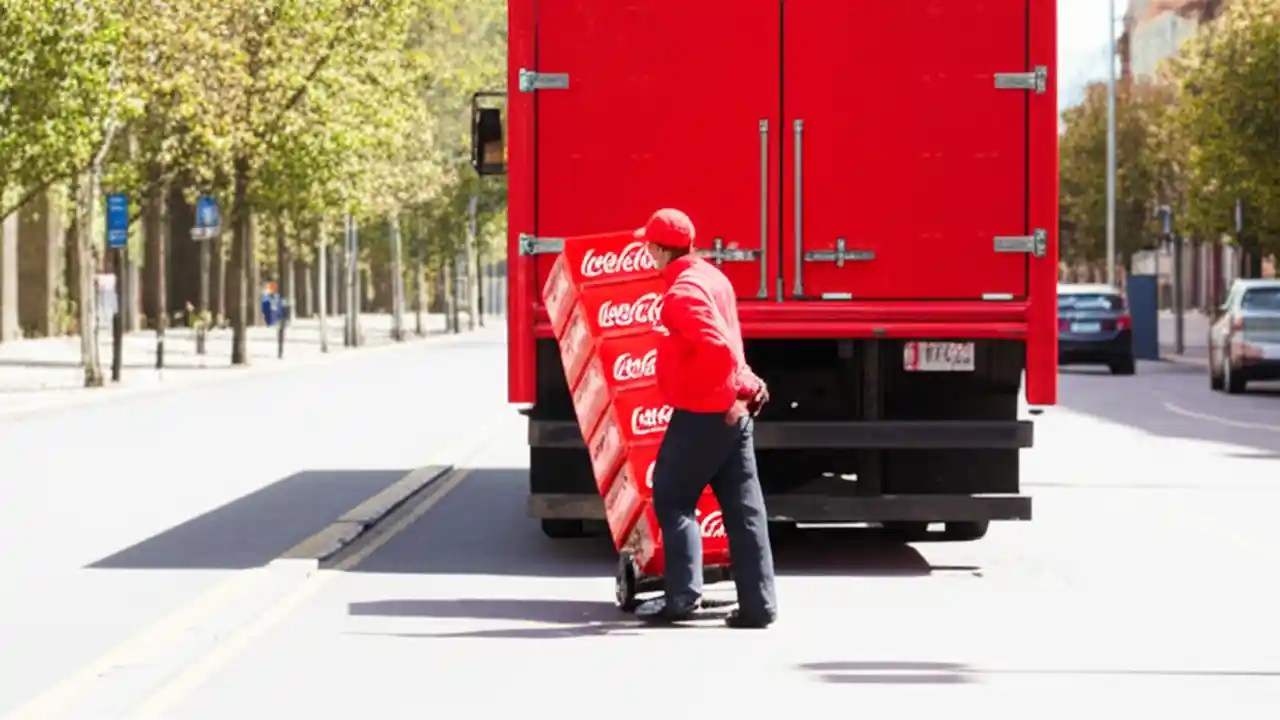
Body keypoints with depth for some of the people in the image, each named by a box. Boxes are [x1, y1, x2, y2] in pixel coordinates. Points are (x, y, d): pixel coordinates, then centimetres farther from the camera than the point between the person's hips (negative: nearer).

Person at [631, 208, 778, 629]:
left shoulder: (683, 292, -18)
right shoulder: (710, 276, 14)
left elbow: (718, 347, -28)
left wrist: (726, 399, -18)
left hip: (703, 413, -9)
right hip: (732, 409, 9)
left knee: (671, 500, 2)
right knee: (742, 507, 7)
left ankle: (682, 595, -1)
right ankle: (757, 605, 7)